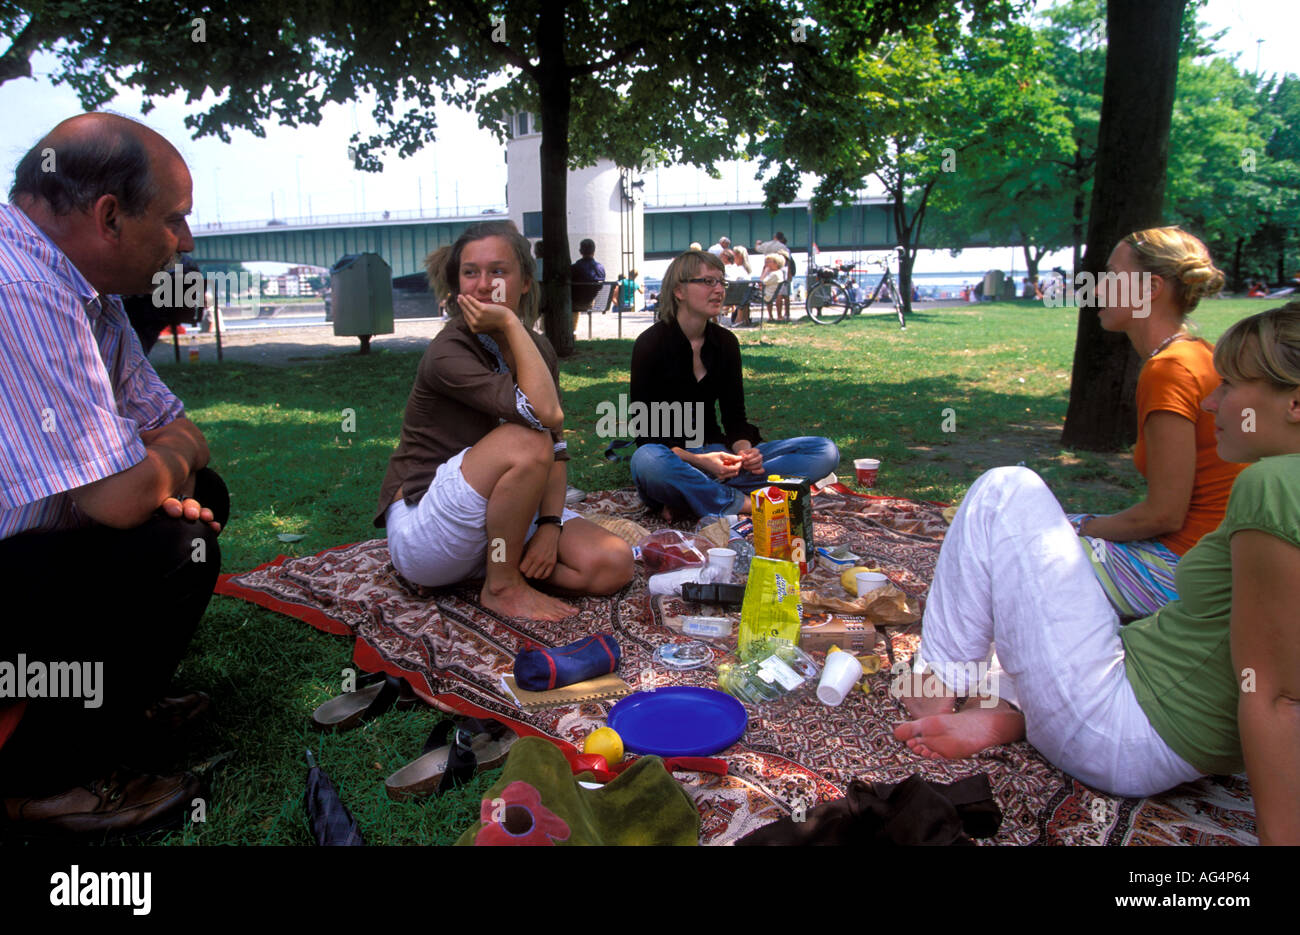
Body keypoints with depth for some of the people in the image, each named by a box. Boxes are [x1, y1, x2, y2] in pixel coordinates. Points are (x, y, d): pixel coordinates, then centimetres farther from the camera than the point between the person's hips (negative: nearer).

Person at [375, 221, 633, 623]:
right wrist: (511, 325, -26)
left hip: (499, 521, 6)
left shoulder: (538, 349, 4)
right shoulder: (448, 353, -19)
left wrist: (550, 525, -13)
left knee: (614, 566, -13)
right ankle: (501, 587, -14)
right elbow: (546, 414, -32)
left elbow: (556, 451, 1)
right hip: (422, 530, -6)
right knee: (525, 441, -32)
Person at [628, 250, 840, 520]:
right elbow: (645, 430, -12)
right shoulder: (651, 344, -8)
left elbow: (735, 417, 9)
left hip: (715, 453, 6)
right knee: (647, 461, -43)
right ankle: (744, 503, -24)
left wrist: (744, 449, -15)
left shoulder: (725, 342, 7)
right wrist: (697, 460, -27)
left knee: (825, 450, -12)